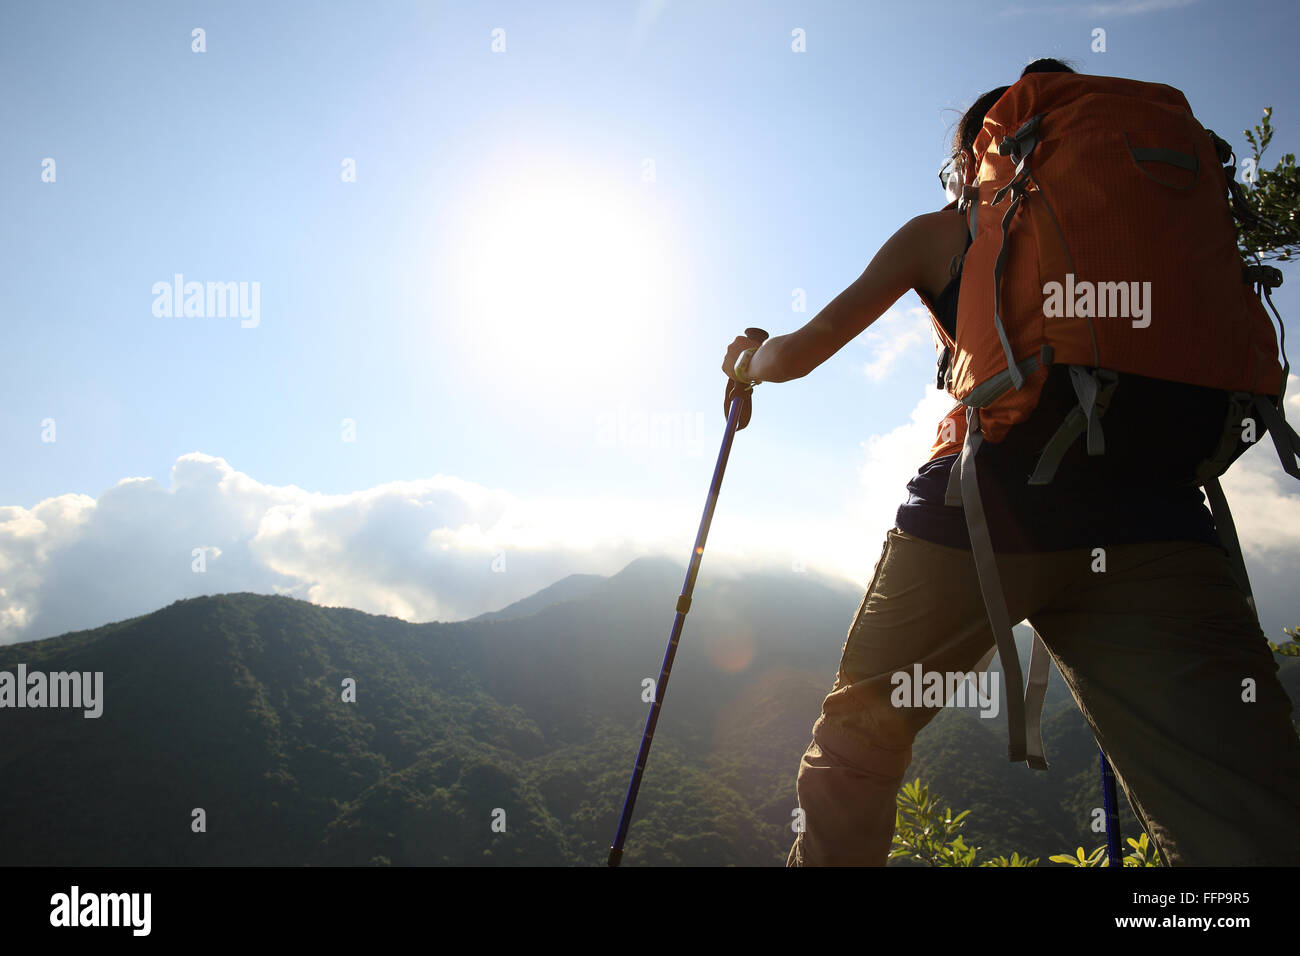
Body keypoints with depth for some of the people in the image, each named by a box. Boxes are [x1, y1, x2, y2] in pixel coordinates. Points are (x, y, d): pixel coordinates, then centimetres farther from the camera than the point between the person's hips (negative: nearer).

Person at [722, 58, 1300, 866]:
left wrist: (751, 360, 37)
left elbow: (801, 352, 16)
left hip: (985, 511, -2)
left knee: (856, 742, 17)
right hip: (1150, 523, 2)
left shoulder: (945, 231, 17)